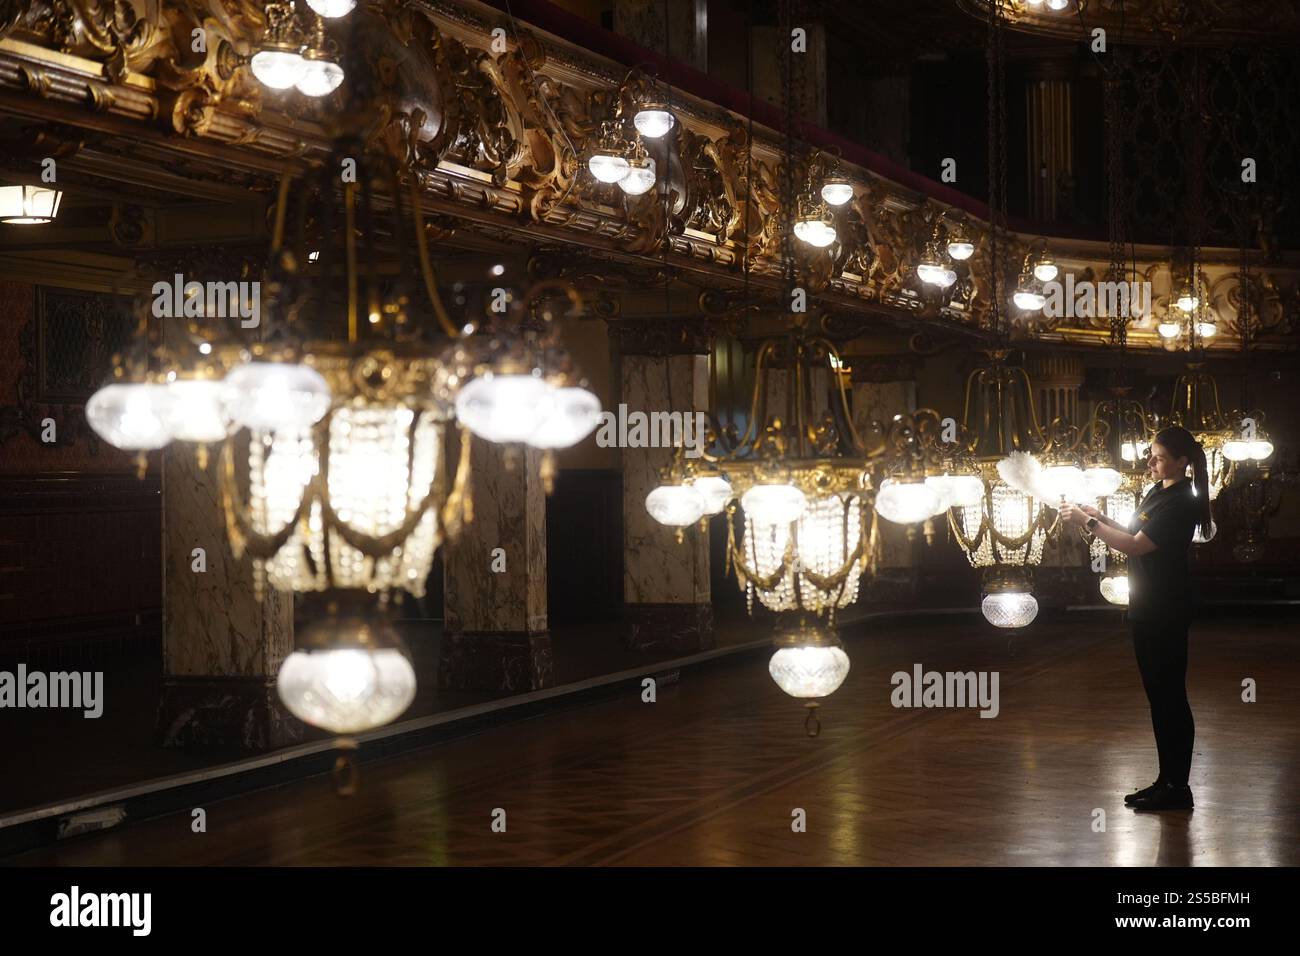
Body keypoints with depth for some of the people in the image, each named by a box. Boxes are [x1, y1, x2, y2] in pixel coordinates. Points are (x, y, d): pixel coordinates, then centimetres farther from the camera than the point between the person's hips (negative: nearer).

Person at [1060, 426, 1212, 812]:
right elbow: (1134, 534, 20)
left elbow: (1135, 545, -22)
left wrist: (1087, 521, -17)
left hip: (1166, 610, -10)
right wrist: (1100, 517, 6)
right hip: (1148, 607, 10)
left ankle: (1178, 787, 0)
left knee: (1169, 694, -5)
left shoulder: (1181, 503, -17)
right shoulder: (1157, 493, 12)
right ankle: (1168, 780, 22)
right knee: (1159, 693, 14)